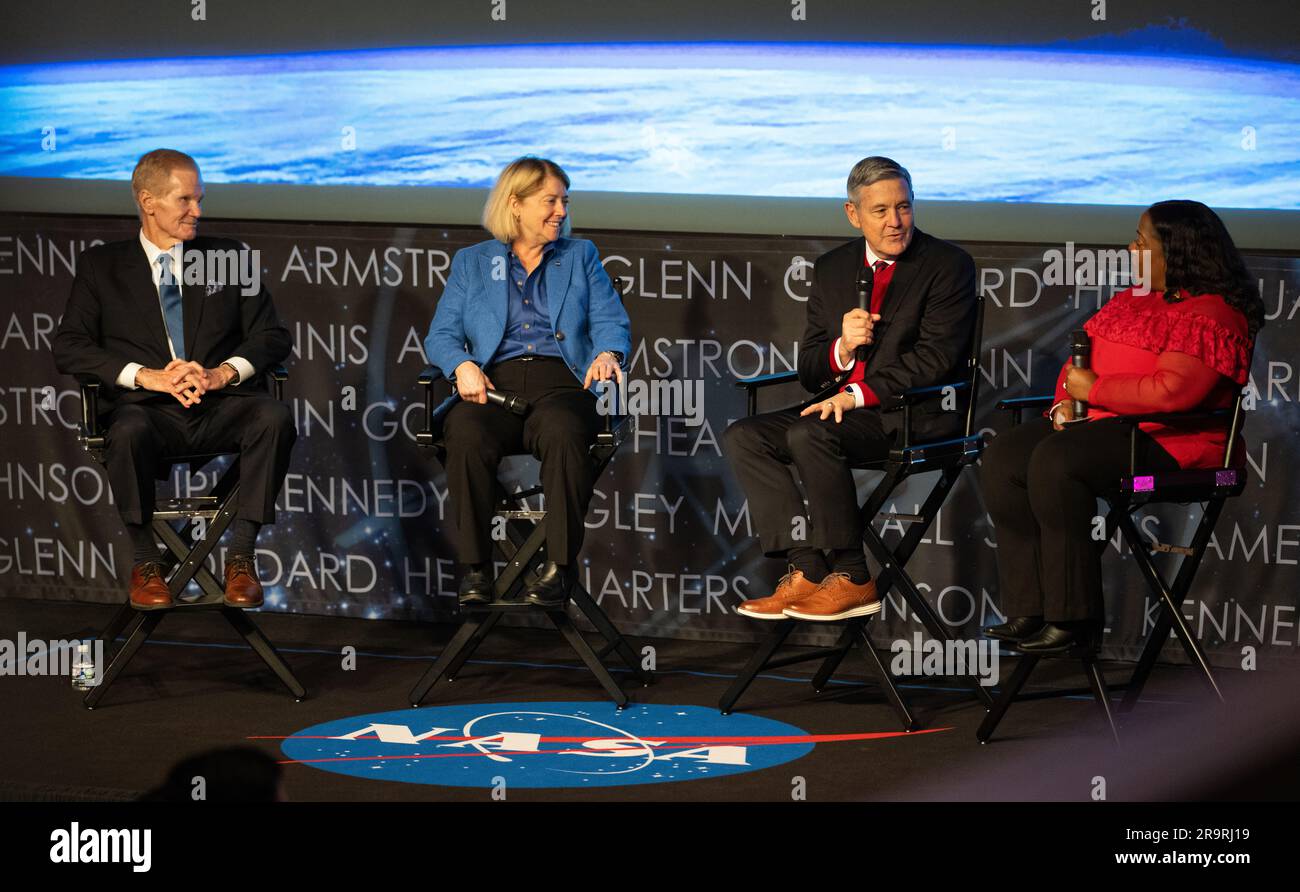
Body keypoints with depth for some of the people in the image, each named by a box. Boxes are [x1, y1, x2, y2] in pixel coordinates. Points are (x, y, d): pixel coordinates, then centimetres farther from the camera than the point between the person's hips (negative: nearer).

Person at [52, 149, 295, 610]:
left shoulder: (228, 257, 17)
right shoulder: (101, 265, 11)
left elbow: (272, 335, 10)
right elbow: (69, 347, 0)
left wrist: (226, 372, -11)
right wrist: (146, 375, -14)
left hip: (221, 405, 2)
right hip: (148, 408, -2)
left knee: (274, 416, -31)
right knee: (129, 431, -37)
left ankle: (241, 553, -20)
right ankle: (145, 562, -17)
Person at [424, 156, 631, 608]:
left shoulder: (580, 257, 22)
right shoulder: (471, 262, 20)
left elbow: (611, 321, 11)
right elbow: (441, 334, 12)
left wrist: (608, 352, -14)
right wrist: (462, 365, -11)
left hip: (560, 381, 0)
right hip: (494, 382, 0)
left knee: (563, 434, -38)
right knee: (467, 436, -36)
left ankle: (559, 566, -32)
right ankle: (474, 567, -28)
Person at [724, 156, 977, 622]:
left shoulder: (948, 265, -4)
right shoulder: (832, 268, 14)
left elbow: (935, 359, -14)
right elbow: (808, 370, 12)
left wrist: (858, 394, -20)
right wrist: (841, 348, -11)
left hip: (914, 413, -7)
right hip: (842, 405, 7)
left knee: (809, 435, -31)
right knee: (743, 438, -12)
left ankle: (851, 579, -22)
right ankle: (805, 570, -18)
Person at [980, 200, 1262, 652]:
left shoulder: (1209, 317, -12)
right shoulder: (1136, 298, 18)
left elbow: (1172, 391, -25)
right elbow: (1083, 357, 23)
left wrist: (1094, 390, -15)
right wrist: (1068, 398, 1)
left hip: (1168, 439, -10)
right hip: (1098, 422, 10)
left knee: (1055, 462, -32)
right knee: (1003, 458, -12)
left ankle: (1072, 618, -25)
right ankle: (1029, 610, -17)